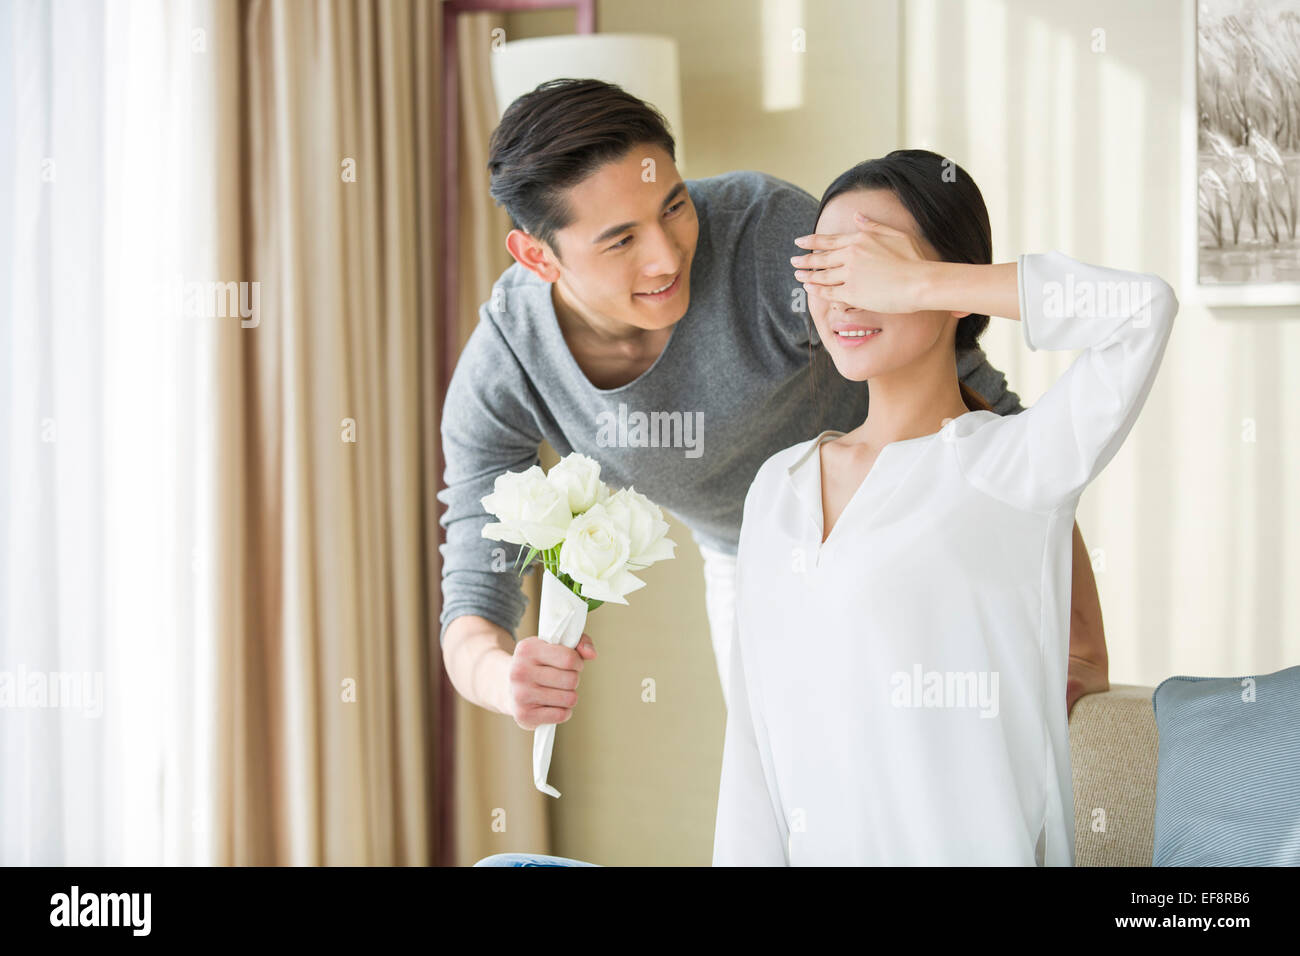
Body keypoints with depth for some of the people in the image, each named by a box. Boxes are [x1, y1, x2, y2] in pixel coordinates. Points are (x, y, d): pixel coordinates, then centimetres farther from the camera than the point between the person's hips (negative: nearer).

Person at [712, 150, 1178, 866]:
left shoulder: (1014, 463, -7)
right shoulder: (776, 487, 11)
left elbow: (1143, 306, -24)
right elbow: (753, 730, 11)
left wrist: (917, 284, -16)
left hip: (974, 849, -7)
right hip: (815, 853, 7)